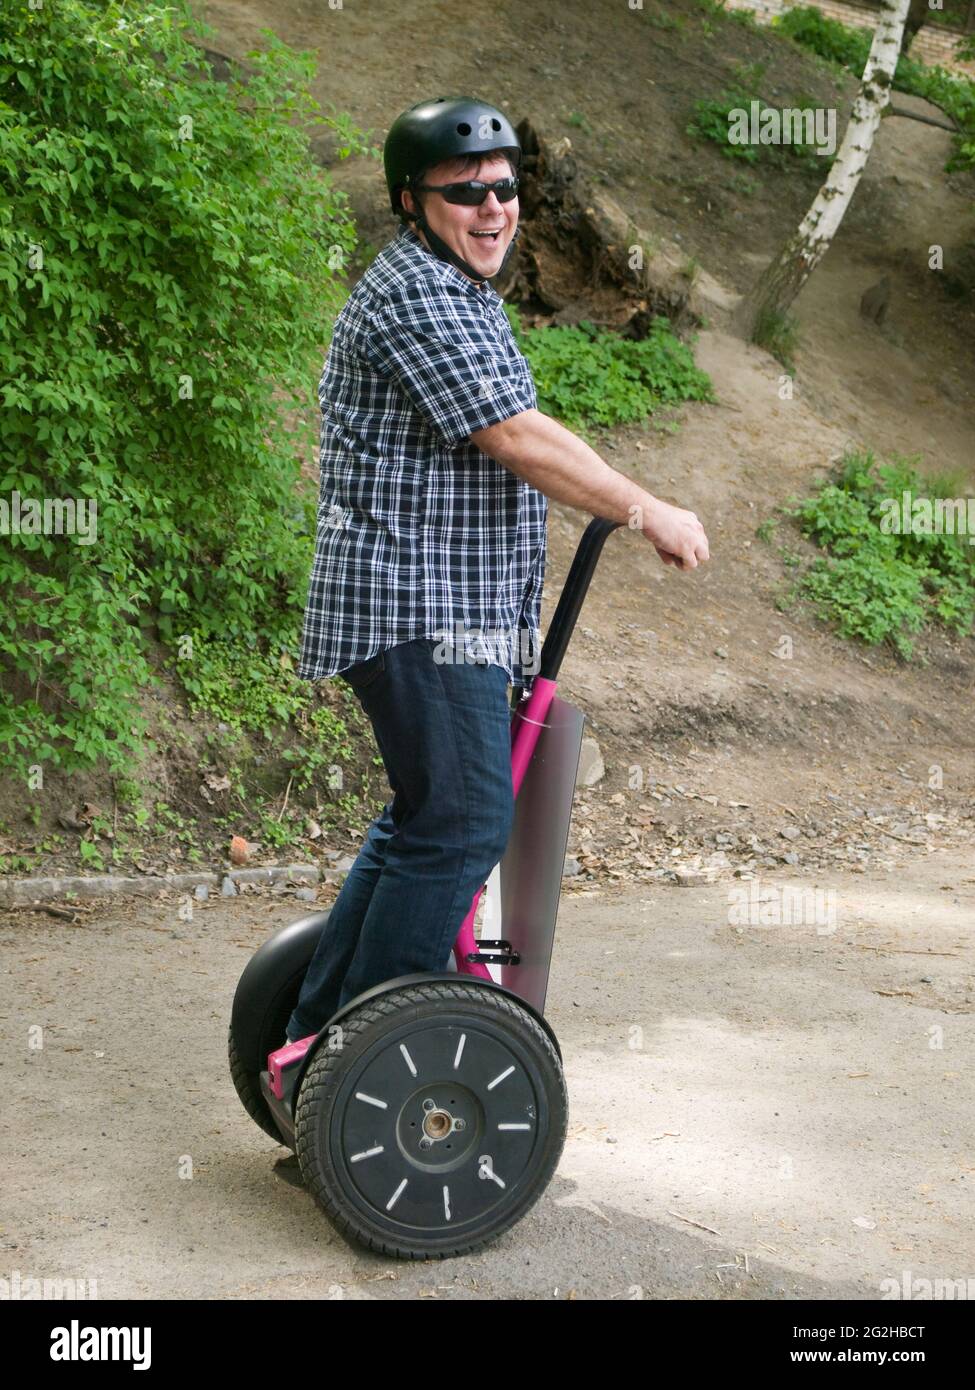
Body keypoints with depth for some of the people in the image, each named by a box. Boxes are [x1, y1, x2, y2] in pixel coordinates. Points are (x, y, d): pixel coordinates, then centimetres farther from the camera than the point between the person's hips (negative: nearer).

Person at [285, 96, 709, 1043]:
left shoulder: (458, 290, 21)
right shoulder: (412, 292, -14)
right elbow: (517, 438, -20)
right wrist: (651, 514, -12)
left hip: (459, 613, 11)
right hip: (419, 610, -11)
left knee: (424, 819, 15)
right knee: (463, 823, -11)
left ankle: (320, 1028, 22)